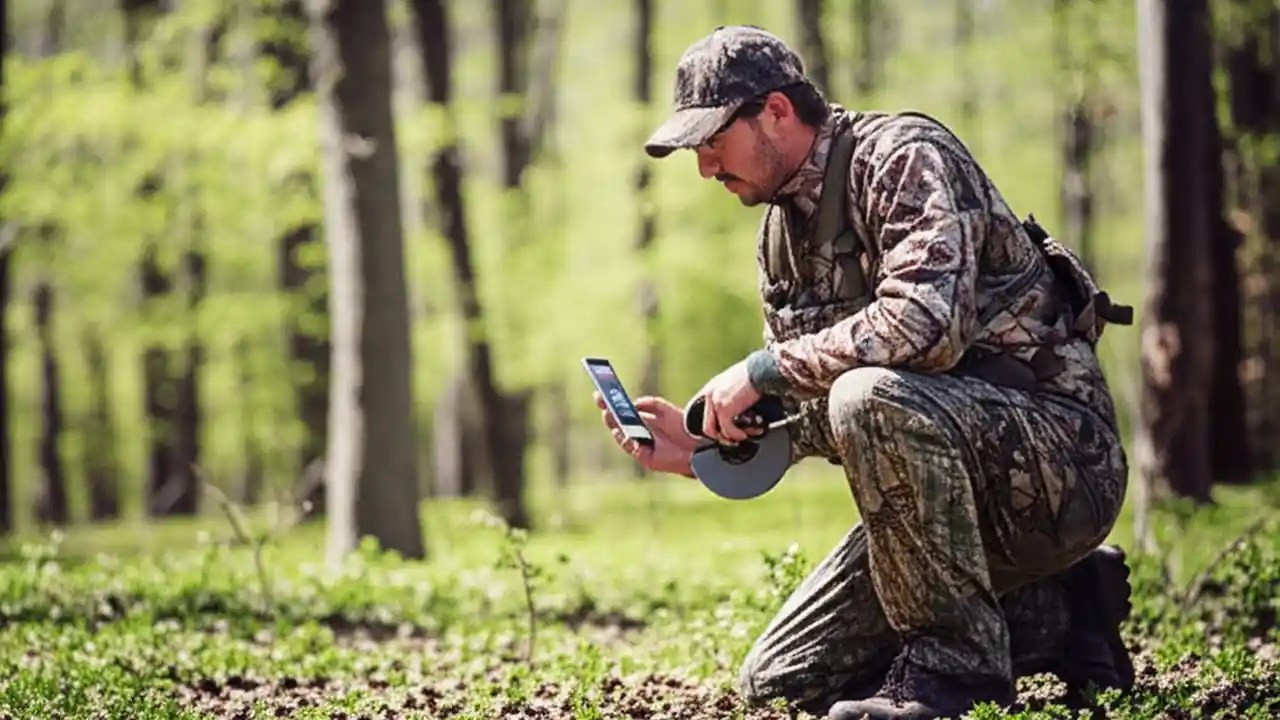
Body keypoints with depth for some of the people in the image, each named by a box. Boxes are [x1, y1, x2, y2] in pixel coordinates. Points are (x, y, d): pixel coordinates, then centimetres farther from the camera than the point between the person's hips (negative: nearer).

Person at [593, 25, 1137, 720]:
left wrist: (765, 368, -24)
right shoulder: (780, 234, 12)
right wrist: (700, 449, -4)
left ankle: (957, 659, -19)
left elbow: (925, 322, -33)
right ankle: (1053, 617, 12)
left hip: (1063, 459, -9)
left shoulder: (904, 156, -15)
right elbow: (807, 416, 14)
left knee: (870, 398, -37)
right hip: (944, 487, 9)